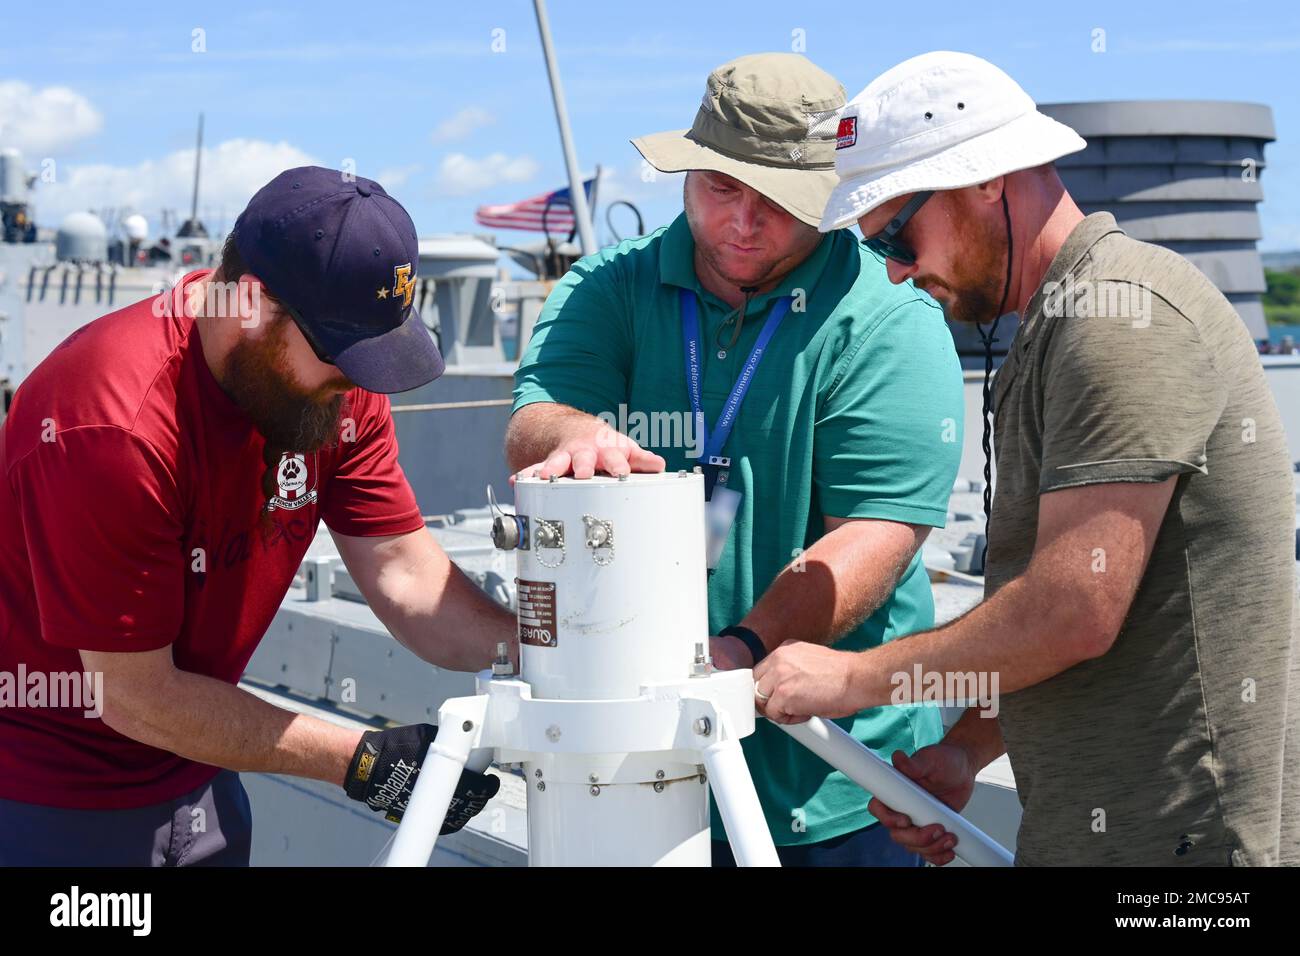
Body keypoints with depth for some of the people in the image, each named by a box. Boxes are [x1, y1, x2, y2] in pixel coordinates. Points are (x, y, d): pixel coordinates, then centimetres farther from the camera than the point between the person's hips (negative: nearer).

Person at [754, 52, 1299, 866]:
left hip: (1179, 830, -9)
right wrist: (966, 750, 9)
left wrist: (855, 678, -13)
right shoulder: (1057, 327, 16)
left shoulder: (1122, 311, -17)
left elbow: (1075, 609, -23)